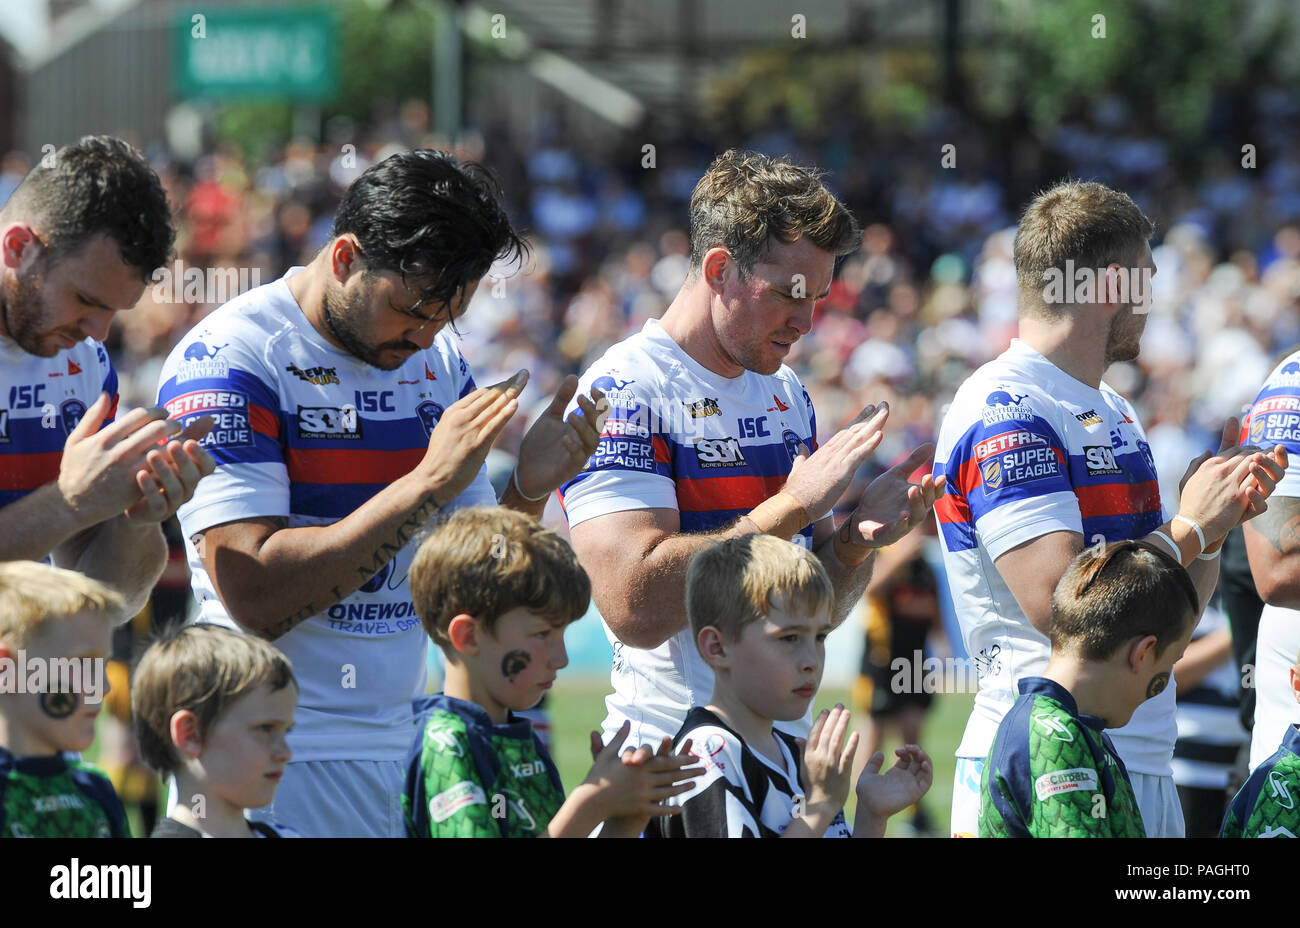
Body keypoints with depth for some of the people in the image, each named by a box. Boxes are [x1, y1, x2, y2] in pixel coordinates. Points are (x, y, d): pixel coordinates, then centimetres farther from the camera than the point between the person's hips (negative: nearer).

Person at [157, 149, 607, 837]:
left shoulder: (436, 362, 10)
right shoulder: (226, 361, -12)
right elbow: (255, 596, -22)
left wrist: (528, 493, -9)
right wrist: (429, 482, -21)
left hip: (403, 748, 6)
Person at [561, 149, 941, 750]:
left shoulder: (788, 396, 13)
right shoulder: (622, 394, -11)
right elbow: (635, 608, -23)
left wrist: (857, 539, -3)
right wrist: (792, 507, -19)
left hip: (789, 746, 7)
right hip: (669, 762, -7)